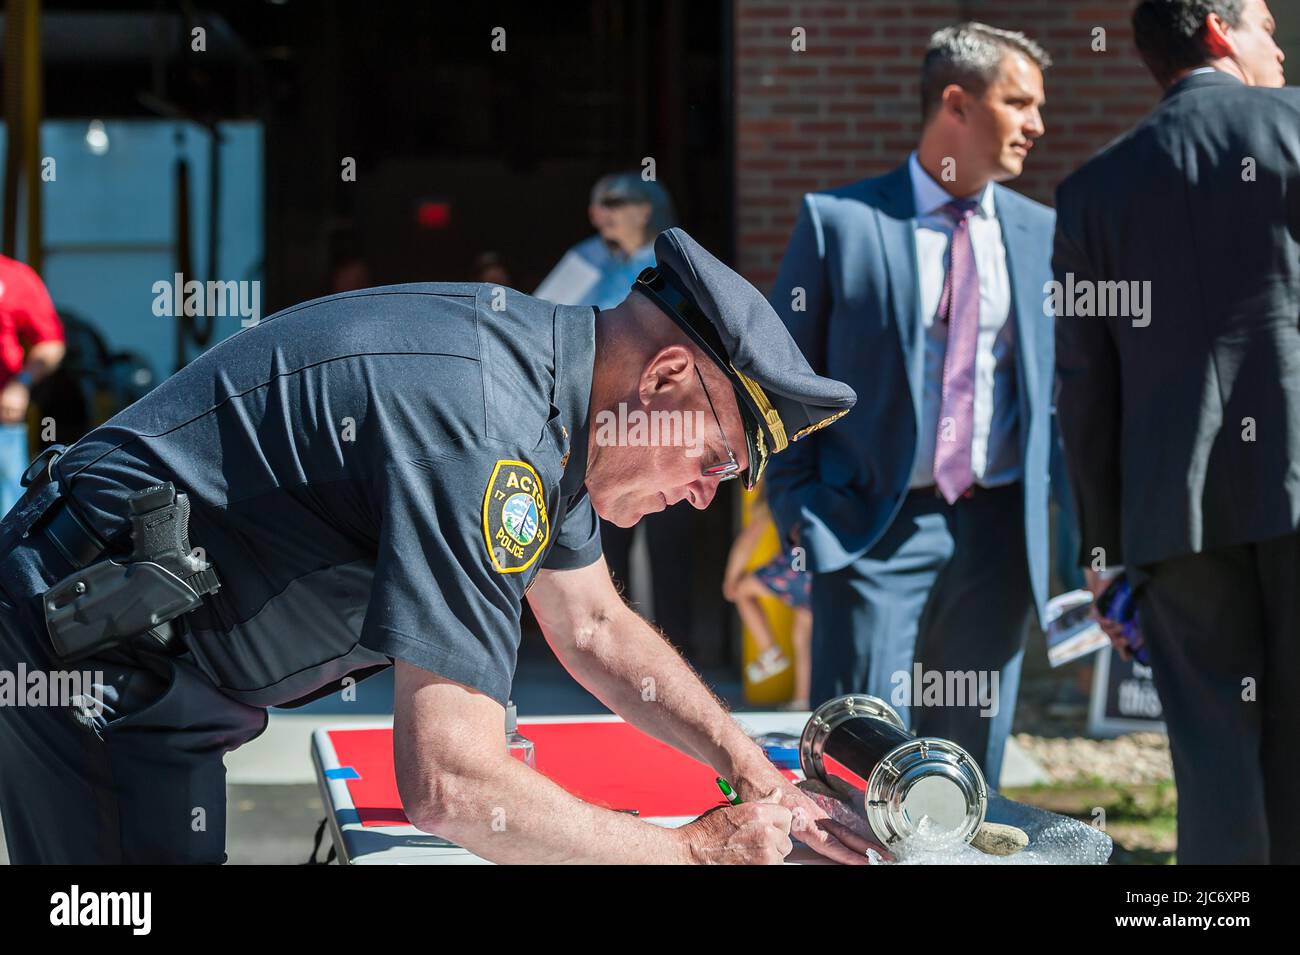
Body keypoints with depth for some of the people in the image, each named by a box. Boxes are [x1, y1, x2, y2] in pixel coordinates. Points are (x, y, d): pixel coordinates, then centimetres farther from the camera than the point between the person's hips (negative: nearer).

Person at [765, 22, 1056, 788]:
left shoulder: (1042, 233, 10)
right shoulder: (838, 221, 0)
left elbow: (1066, 382, 14)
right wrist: (799, 511, -4)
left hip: (998, 531, 3)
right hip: (876, 529, -3)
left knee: (970, 774, 8)